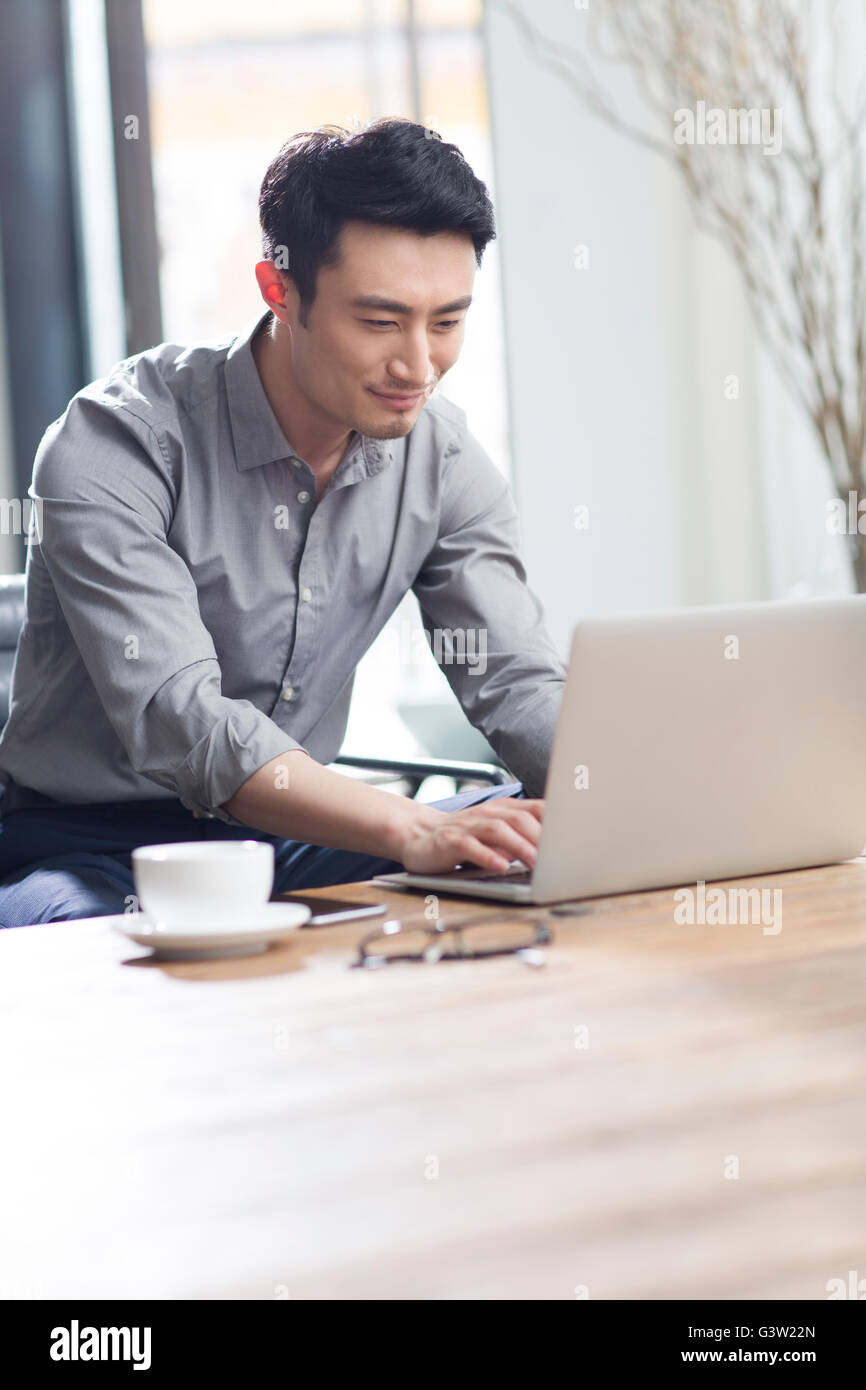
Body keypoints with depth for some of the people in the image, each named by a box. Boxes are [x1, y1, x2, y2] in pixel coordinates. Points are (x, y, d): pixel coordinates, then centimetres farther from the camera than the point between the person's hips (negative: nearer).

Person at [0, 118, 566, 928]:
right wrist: (413, 831, -44)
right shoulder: (118, 442, -19)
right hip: (92, 848, -5)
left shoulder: (440, 457, -1)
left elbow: (517, 685, -2)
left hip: (294, 840, 5)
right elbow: (177, 722, -30)